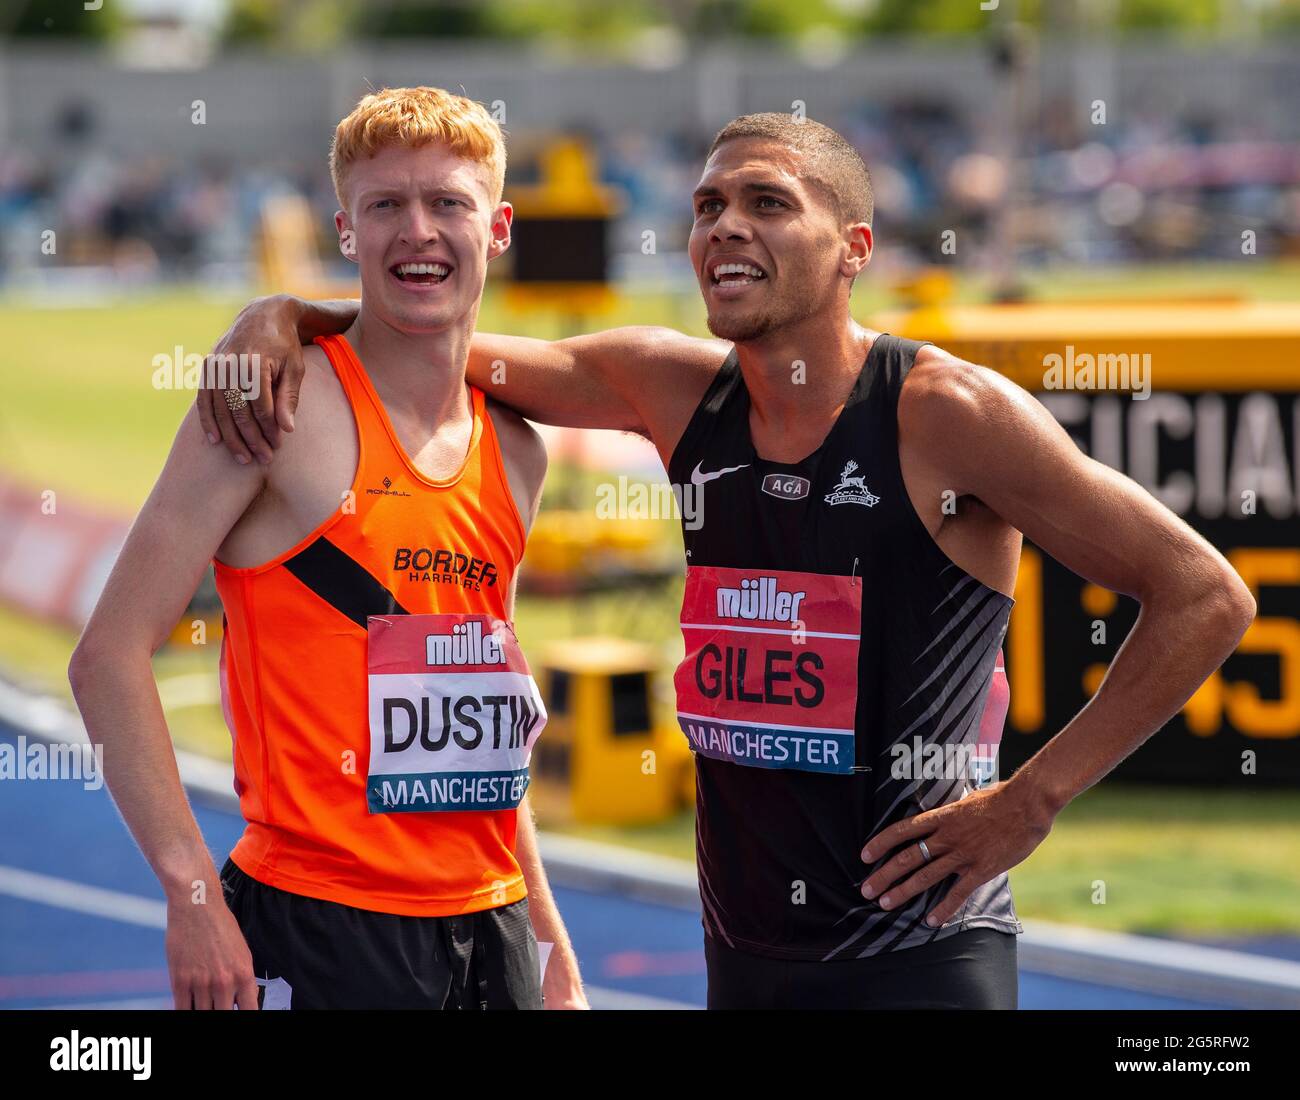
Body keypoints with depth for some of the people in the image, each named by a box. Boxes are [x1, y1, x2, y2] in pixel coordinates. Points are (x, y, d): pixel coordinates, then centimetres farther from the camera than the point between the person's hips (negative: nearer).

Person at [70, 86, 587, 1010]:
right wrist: (193, 893, -17)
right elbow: (111, 654, -11)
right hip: (322, 925, -6)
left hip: (491, 928, 6)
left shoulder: (516, 453, 11)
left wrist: (554, 950, 17)